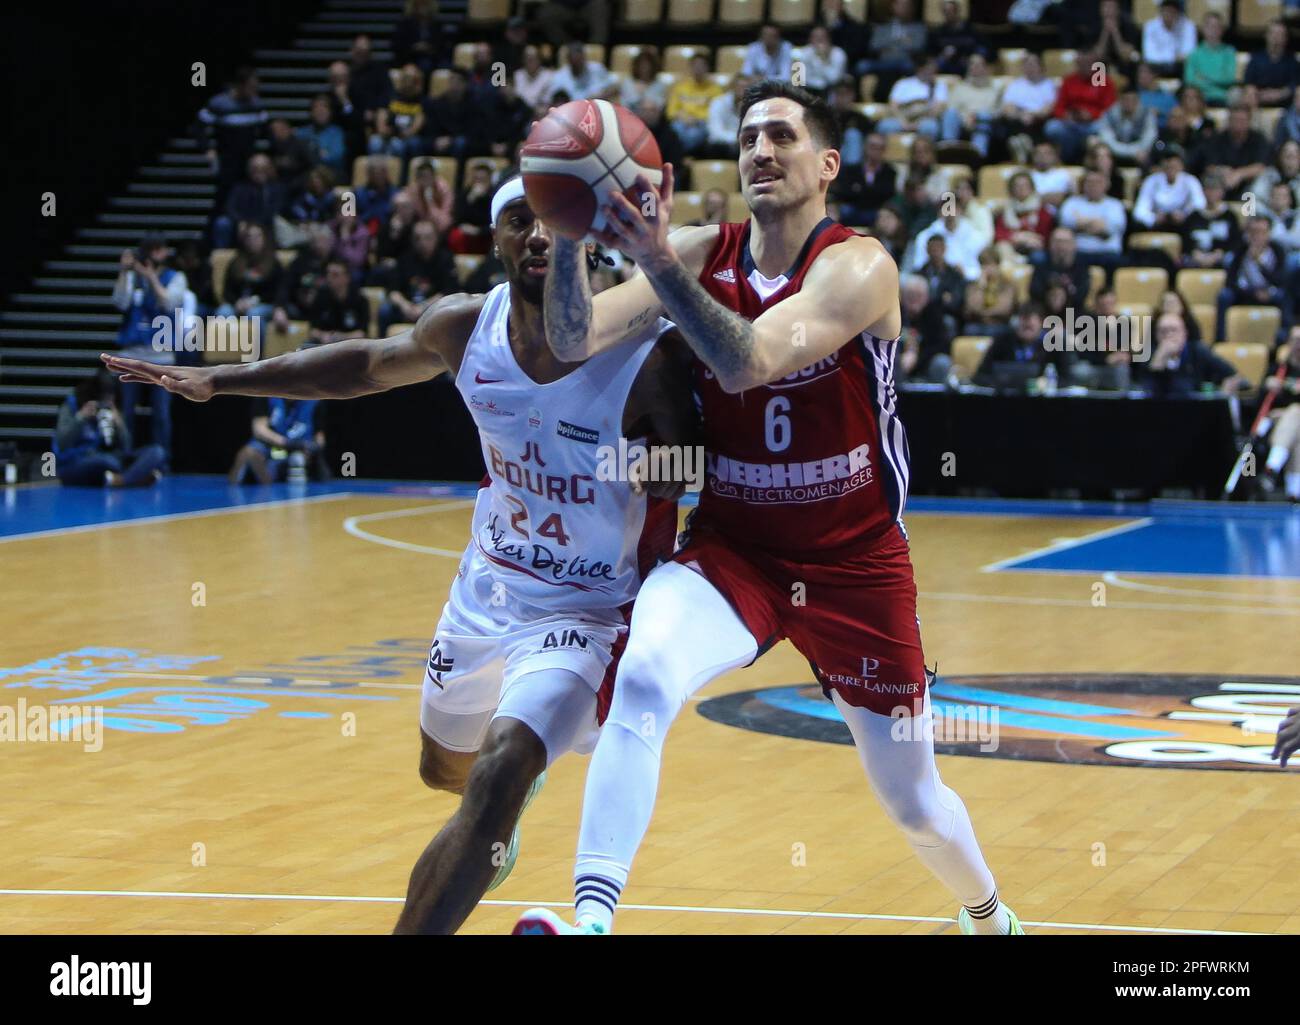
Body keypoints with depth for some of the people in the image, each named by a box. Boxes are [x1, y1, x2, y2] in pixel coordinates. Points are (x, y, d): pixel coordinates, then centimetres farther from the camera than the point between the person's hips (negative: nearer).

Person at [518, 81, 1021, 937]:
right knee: (644, 677, -32)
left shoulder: (859, 268, -17)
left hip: (854, 563, -2)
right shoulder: (701, 254, -4)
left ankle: (989, 914, 45)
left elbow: (747, 362, -34)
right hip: (731, 551, 2)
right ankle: (593, 915, -34)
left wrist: (655, 258, -43)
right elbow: (575, 342, -14)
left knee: (917, 807, 11)